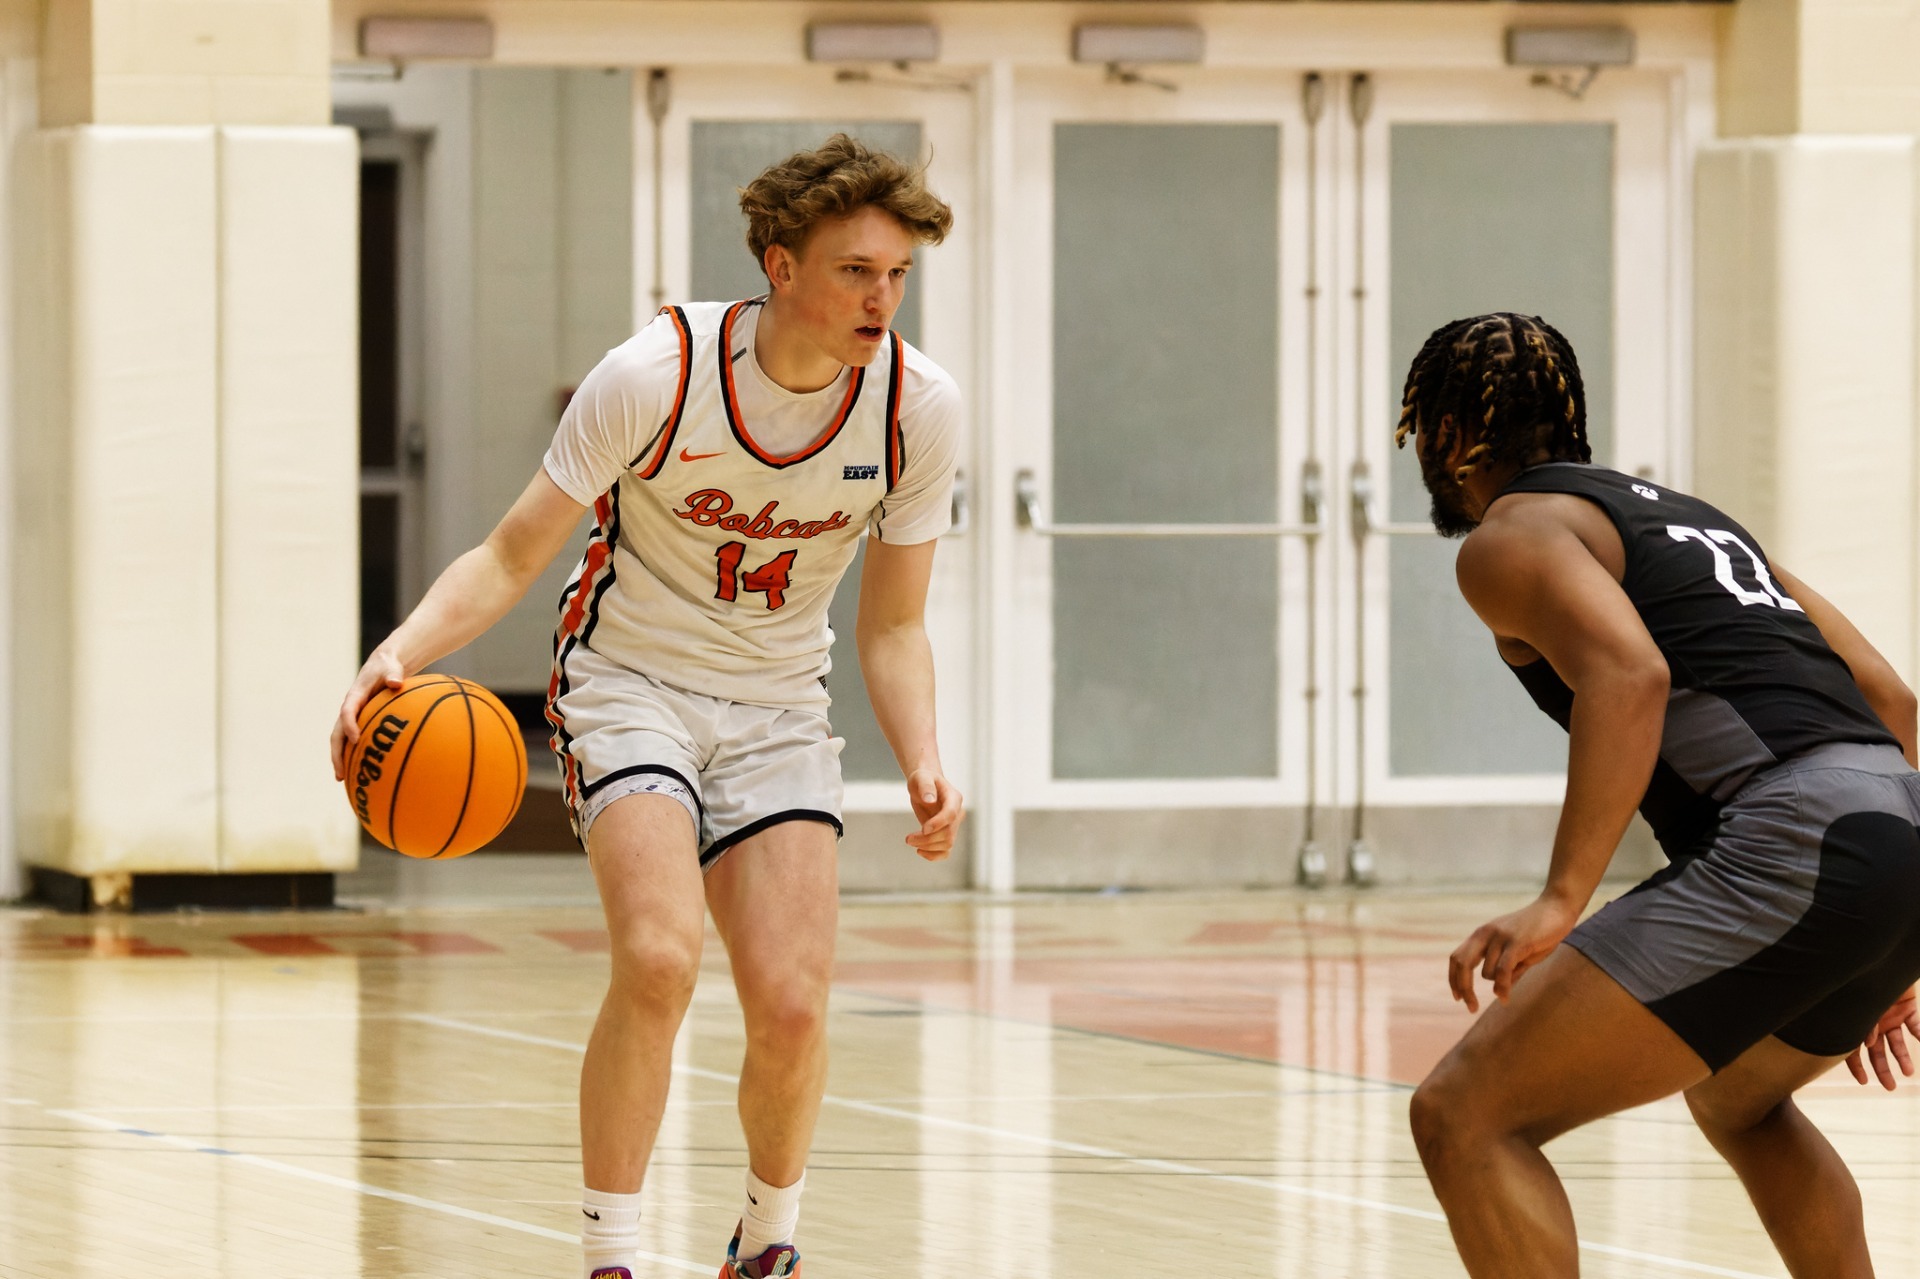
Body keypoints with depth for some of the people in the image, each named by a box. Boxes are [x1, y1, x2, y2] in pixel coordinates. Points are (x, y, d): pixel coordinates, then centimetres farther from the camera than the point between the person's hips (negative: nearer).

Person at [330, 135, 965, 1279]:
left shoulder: (920, 407, -11)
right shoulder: (654, 377, -21)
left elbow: (892, 625, 1)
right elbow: (513, 558, -14)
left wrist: (924, 764, -16)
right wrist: (401, 651, -31)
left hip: (778, 708, 3)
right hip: (632, 680, -3)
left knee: (792, 1003, -12)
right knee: (659, 960, -26)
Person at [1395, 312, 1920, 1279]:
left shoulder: (1510, 535, 5)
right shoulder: (1684, 516, 31)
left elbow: (1630, 674, -16)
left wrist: (1560, 900, -23)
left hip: (1792, 847, -9)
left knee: (1465, 1118, -9)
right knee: (1736, 1099, 38)